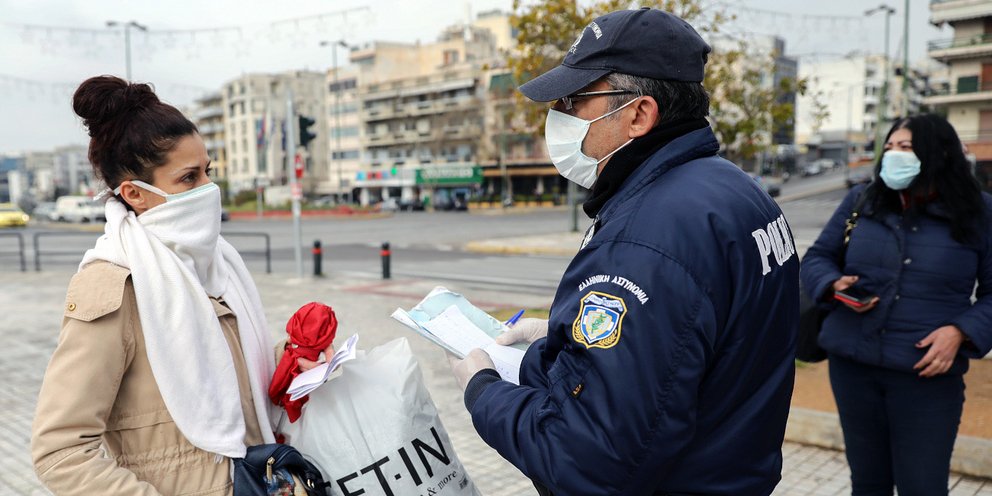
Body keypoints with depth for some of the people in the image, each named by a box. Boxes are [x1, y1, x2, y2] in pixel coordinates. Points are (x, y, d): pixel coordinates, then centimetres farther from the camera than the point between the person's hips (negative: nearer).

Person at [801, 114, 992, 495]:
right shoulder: (860, 201, 6)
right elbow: (817, 257, 12)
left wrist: (961, 331, -14)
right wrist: (835, 285, -9)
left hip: (929, 374, -2)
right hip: (853, 364, 3)